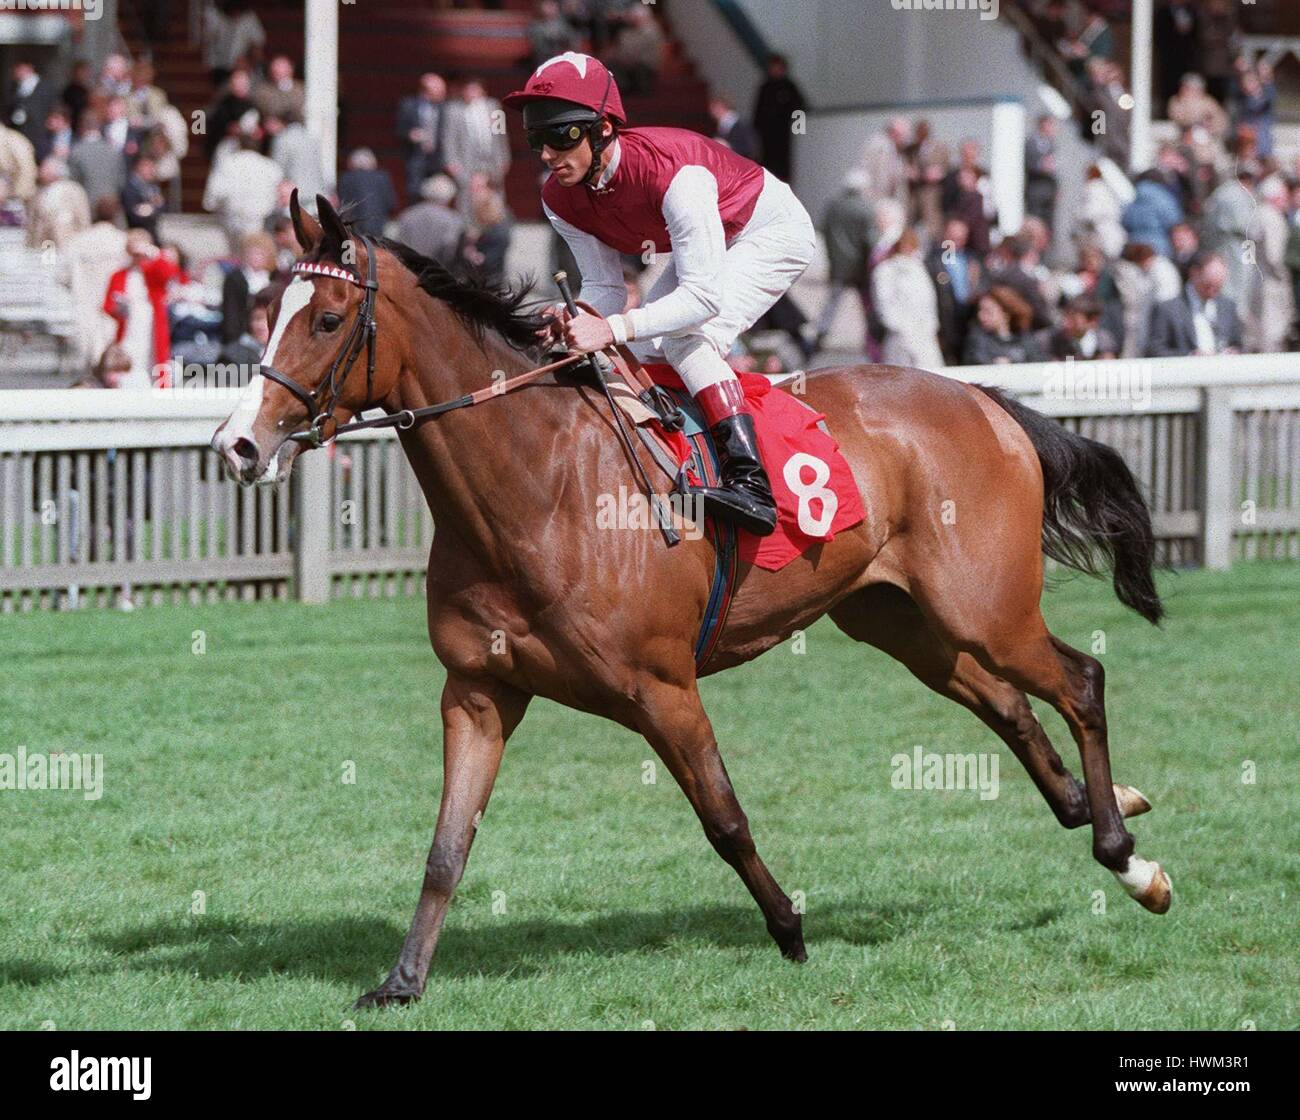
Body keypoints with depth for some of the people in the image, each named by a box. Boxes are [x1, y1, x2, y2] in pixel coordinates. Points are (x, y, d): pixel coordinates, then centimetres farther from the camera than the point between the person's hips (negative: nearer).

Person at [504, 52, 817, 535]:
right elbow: (604, 287, -10)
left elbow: (704, 297, -41)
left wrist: (613, 328, -52)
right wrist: (573, 322, -34)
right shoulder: (561, 200, -17)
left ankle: (750, 482, -37)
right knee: (643, 355, -2)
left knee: (686, 338, -28)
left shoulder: (673, 171, -40)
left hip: (773, 231, -8)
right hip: (707, 249, 8)